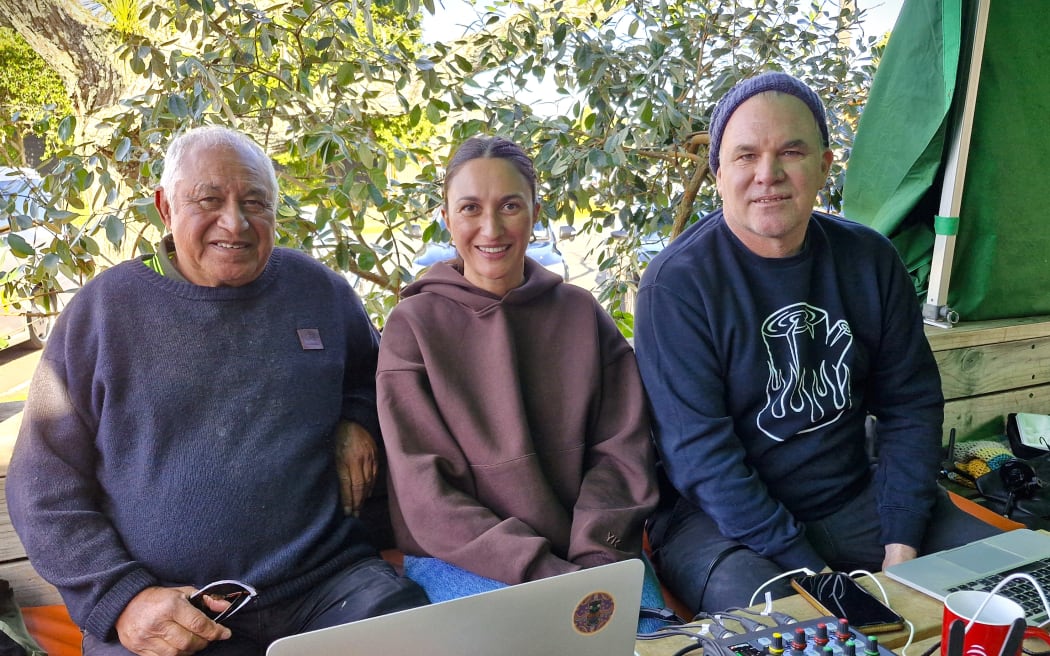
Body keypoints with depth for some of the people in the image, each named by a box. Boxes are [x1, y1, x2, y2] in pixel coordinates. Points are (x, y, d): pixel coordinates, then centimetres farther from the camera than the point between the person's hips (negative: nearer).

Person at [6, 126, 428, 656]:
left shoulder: (320, 289, 8)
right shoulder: (102, 309, 3)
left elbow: (369, 370, 26)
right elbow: (44, 485, 4)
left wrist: (358, 419, 3)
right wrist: (120, 597, -9)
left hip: (329, 580, 1)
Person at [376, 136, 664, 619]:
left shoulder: (582, 314, 7)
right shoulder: (413, 326, -1)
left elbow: (622, 449, 4)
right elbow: (424, 489, -7)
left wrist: (595, 561, -13)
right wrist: (539, 573, -18)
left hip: (592, 555, 3)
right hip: (461, 560, -2)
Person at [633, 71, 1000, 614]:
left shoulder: (870, 260, 1)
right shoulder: (677, 283, -15)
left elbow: (911, 406, 6)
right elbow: (697, 448, -18)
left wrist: (902, 544, -5)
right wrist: (808, 570, -20)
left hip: (855, 502, 6)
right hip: (720, 517, -5)